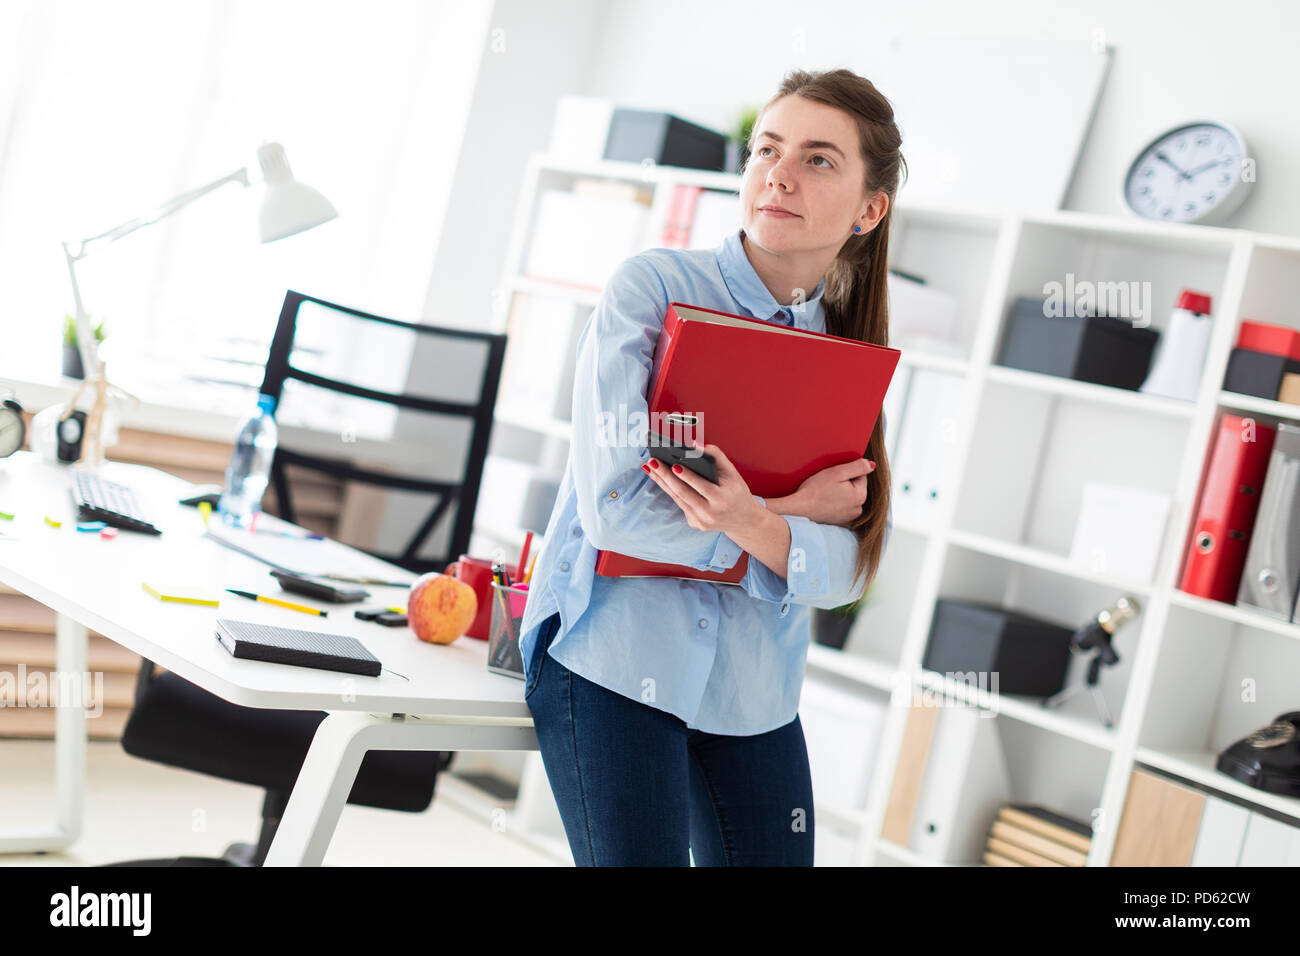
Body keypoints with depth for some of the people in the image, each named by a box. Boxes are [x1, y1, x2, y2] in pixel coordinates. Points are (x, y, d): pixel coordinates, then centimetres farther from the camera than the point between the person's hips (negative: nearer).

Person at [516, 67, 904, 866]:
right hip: (615, 649, -4)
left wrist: (756, 527, -25)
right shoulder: (655, 286, -8)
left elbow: (848, 566, -3)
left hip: (754, 681, 5)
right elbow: (615, 505, -19)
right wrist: (797, 511, -11)